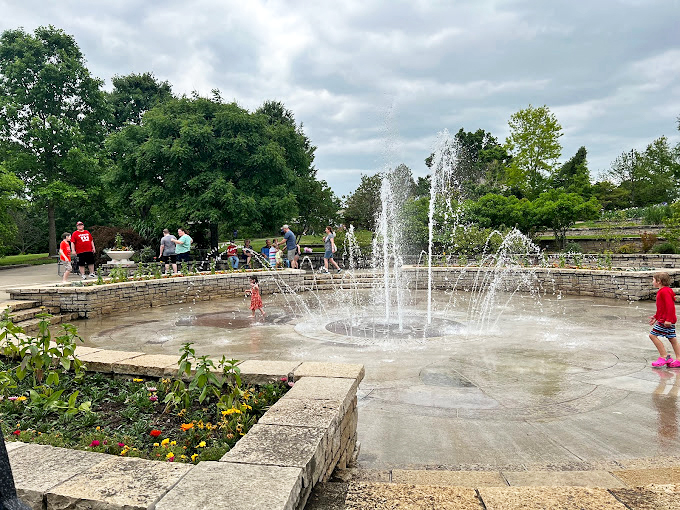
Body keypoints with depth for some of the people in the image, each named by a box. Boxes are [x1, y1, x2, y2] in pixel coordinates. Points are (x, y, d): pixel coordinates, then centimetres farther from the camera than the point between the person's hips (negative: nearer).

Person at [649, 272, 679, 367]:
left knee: (653, 335, -9)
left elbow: (670, 306, -24)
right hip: (669, 320, 11)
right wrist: (656, 316, 25)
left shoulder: (664, 291, -16)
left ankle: (664, 357, -6)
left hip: (665, 321, -11)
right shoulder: (663, 291, 16)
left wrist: (668, 319, -26)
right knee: (672, 338, 12)